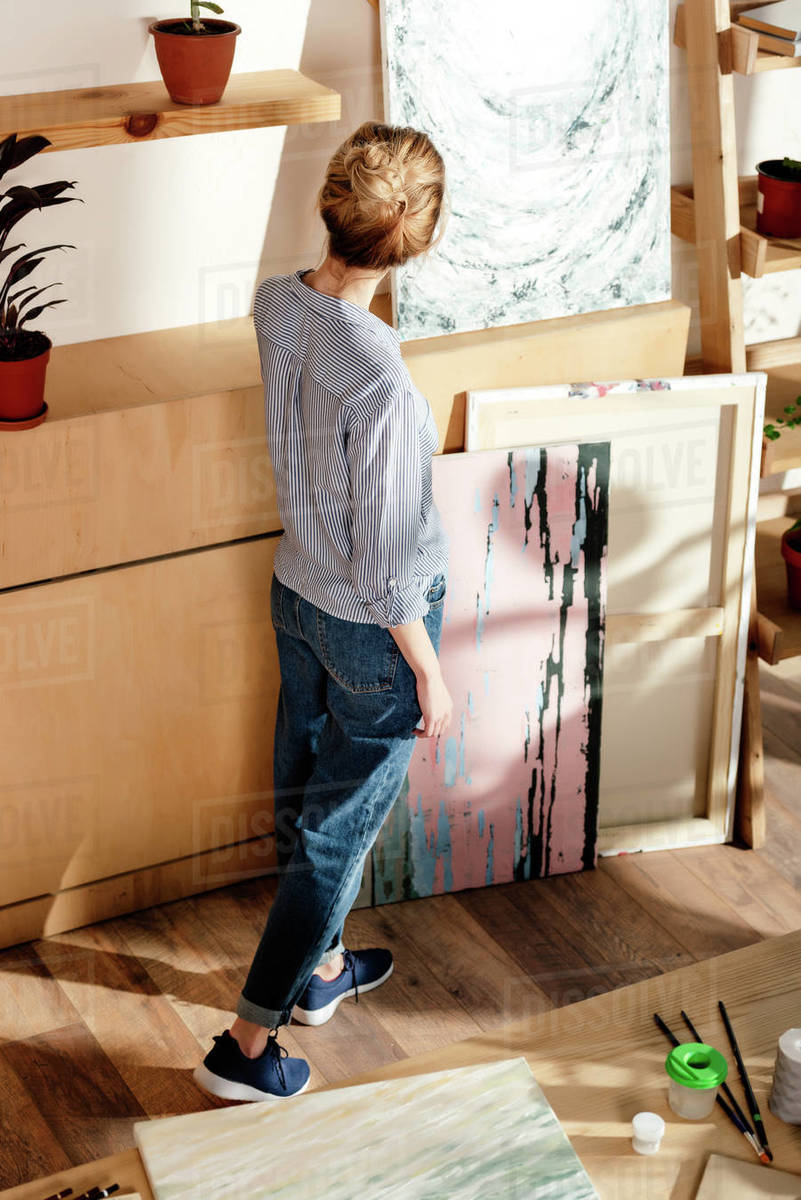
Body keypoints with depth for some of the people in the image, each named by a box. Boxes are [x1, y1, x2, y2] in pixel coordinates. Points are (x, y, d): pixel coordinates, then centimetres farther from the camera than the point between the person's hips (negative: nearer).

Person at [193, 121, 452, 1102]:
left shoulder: (276, 305, -13)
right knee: (337, 832, 9)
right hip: (372, 630, -8)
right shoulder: (381, 385, -34)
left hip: (297, 594, 8)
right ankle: (247, 1046, 20)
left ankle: (322, 970, 48)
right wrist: (430, 675, -14)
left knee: (304, 800, 24)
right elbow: (388, 569, -24)